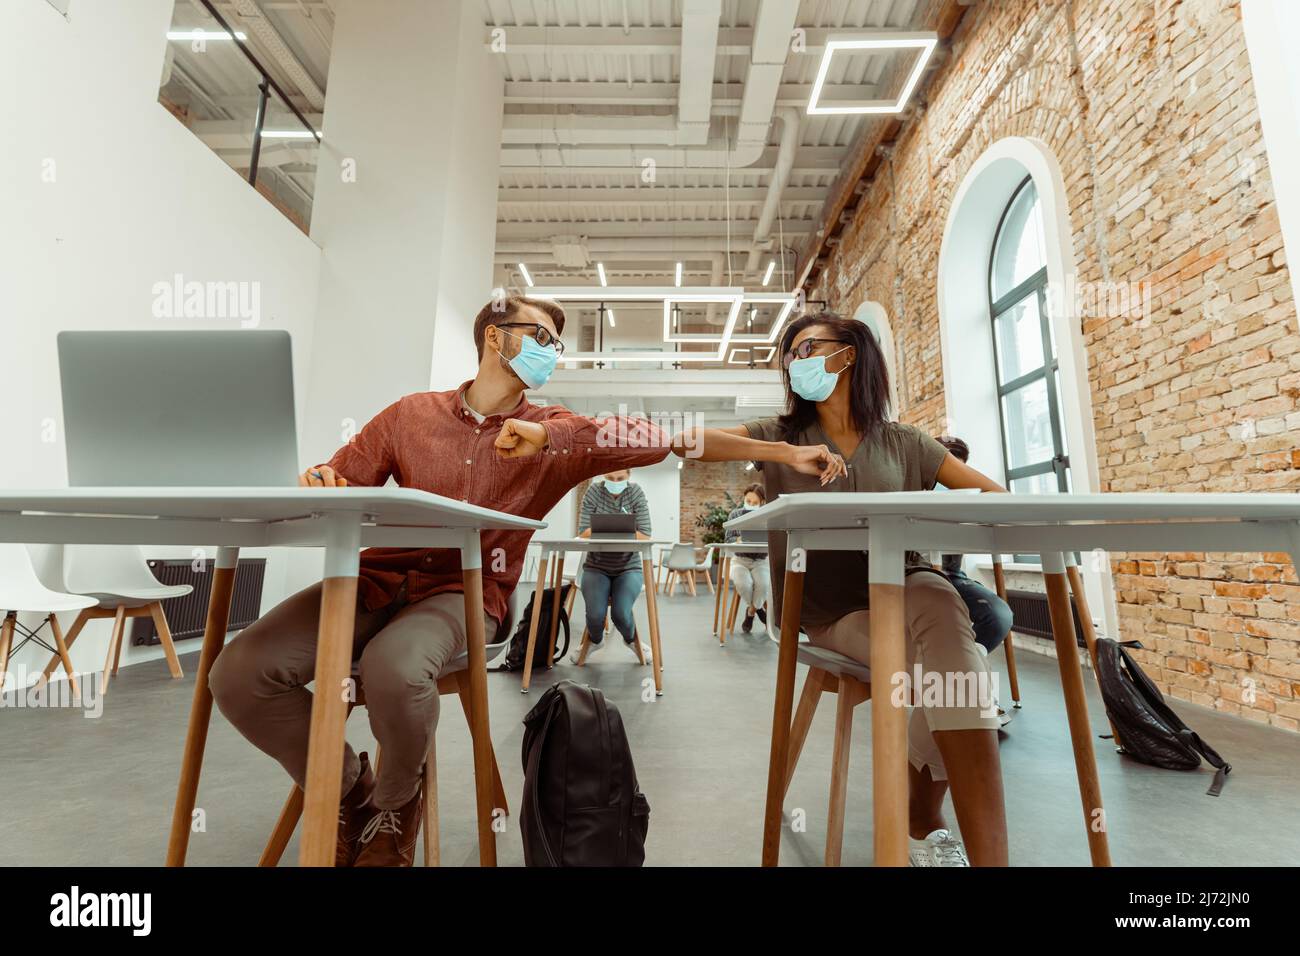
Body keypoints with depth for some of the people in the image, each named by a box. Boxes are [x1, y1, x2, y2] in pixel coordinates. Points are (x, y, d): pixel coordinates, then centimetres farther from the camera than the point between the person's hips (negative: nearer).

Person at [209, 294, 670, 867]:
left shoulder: (552, 434, 4)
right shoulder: (412, 414, 10)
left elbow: (654, 443, -9)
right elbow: (341, 480, 13)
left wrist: (548, 437, -19)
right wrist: (321, 483, -12)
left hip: (464, 592, -3)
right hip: (379, 579, 3)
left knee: (393, 670, -34)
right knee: (238, 673, -15)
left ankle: (394, 801, 3)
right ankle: (349, 788, 11)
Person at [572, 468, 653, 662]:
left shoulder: (636, 492, -4)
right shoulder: (594, 491, -4)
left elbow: (644, 535, -12)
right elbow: (583, 533, -9)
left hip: (628, 567, 0)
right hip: (597, 567, 0)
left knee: (621, 614, -23)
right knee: (595, 614, -22)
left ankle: (632, 639, 15)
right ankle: (595, 641, 17)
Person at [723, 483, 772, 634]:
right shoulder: (735, 514, 3)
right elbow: (729, 540, -3)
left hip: (760, 561, 0)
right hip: (740, 560, 0)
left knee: (763, 584, -32)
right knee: (743, 584, -32)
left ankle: (751, 612, -1)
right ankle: (760, 610, 2)